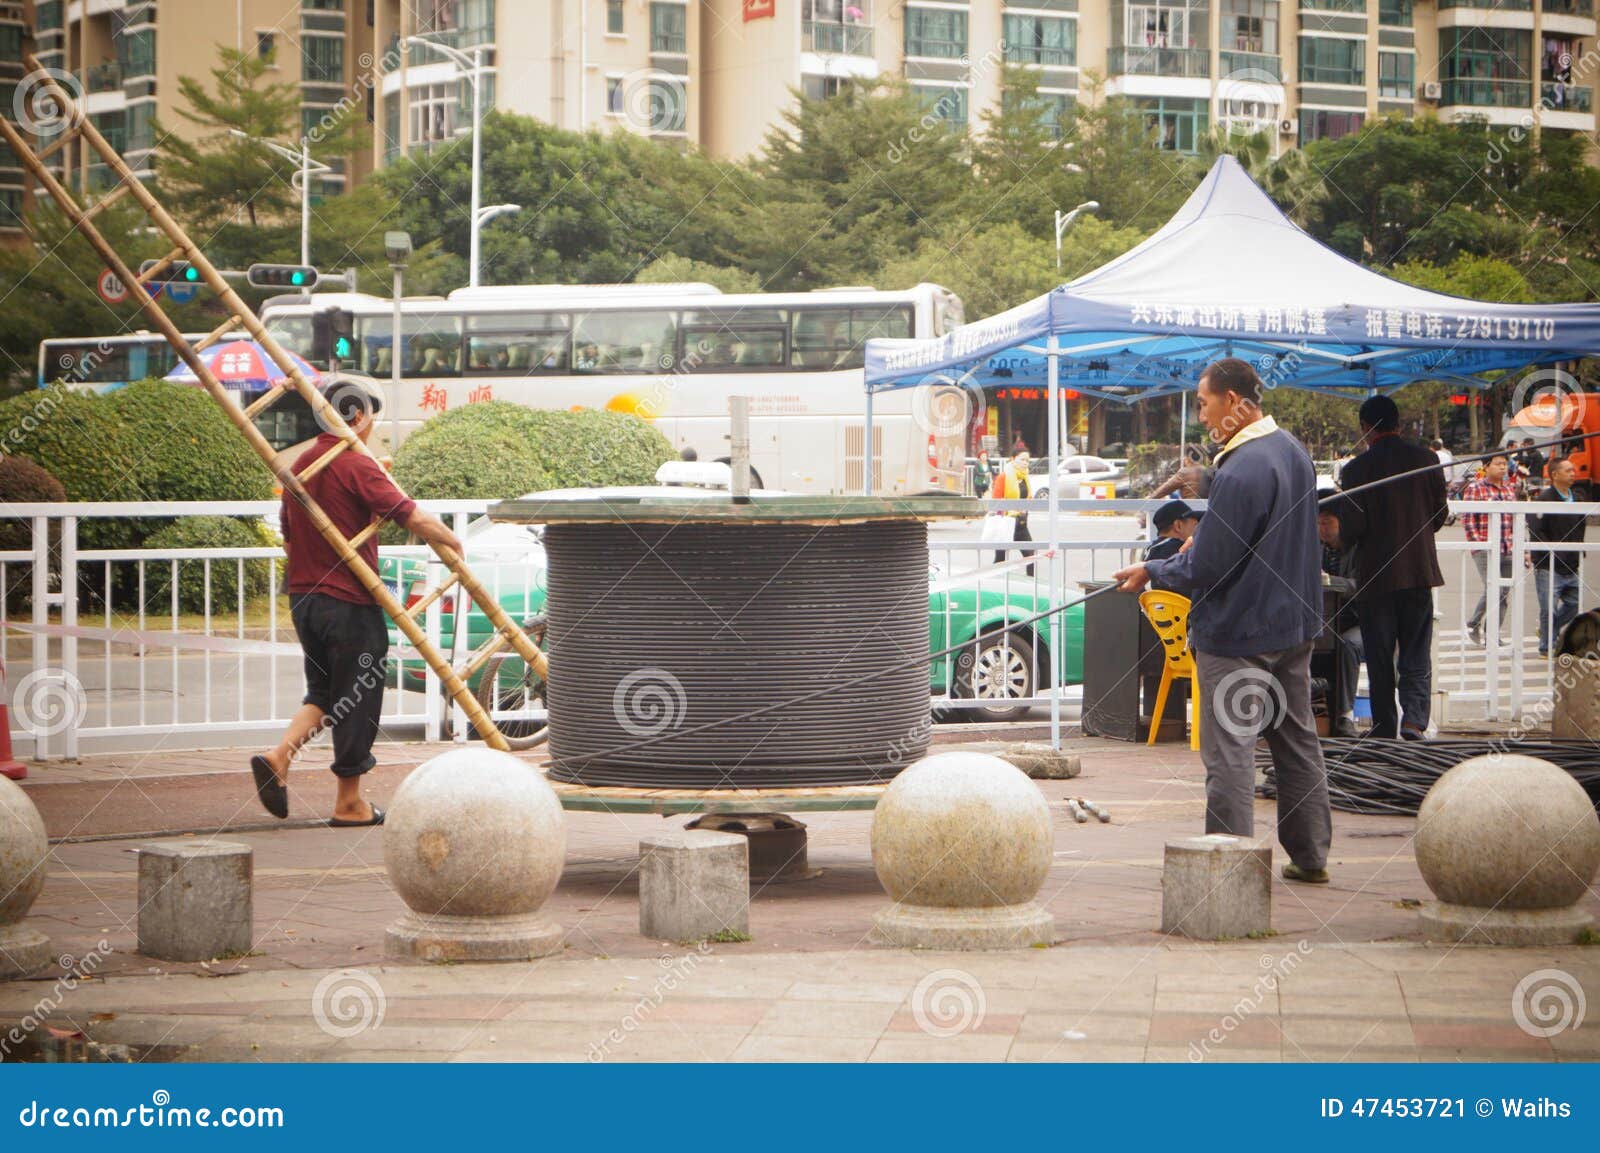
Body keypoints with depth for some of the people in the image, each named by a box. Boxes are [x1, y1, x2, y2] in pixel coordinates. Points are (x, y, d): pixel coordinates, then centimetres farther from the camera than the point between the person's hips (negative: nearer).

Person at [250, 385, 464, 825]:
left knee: (323, 691, 19)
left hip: (303, 599, 8)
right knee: (356, 700, 3)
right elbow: (415, 518, -19)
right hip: (350, 604, -8)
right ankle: (349, 804, 9)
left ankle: (278, 756, -4)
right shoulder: (356, 465, -14)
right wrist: (454, 545, -3)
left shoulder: (301, 465, 12)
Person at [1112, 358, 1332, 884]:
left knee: (1229, 751, -3)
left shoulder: (1239, 471, -24)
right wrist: (1204, 540, 12)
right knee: (1297, 740, 16)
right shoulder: (1293, 450, 6)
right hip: (1295, 624, 9)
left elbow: (1208, 568, -21)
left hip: (1238, 632, -9)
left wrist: (1151, 572, -5)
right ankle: (1310, 855, 23)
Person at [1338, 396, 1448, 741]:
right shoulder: (1426, 459, 0)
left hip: (1375, 574, -2)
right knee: (1416, 657, 7)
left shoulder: (1357, 469, -10)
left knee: (1380, 660, 7)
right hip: (1419, 569, 2)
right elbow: (1440, 515, 6)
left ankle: (1385, 729, 9)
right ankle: (1414, 719, -10)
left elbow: (1353, 528, -12)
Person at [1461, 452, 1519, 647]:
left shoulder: (1510, 489, 15)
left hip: (1508, 550, 6)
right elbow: (1467, 519, -7)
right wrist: (1478, 543, -14)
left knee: (1503, 592, 5)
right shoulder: (1474, 489, -3)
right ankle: (1472, 624, 3)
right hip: (1485, 549, -6)